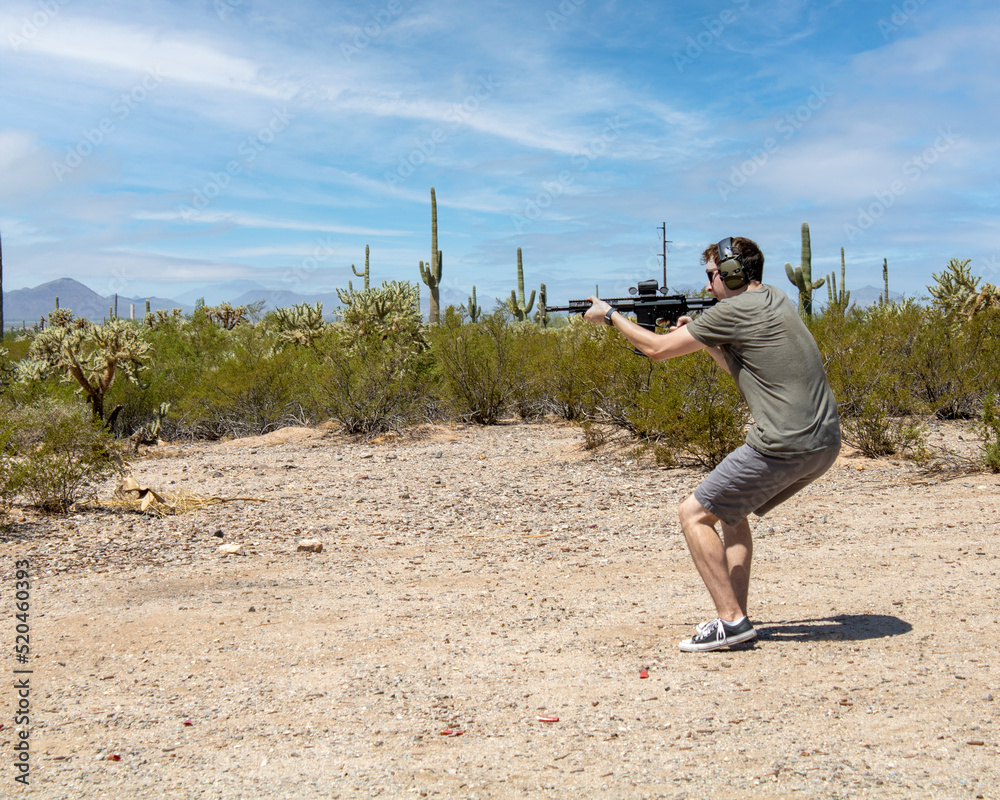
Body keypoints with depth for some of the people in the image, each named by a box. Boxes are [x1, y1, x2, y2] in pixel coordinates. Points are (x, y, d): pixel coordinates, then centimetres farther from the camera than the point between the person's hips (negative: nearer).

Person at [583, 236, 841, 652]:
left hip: (784, 446, -9)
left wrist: (610, 315, 10)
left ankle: (730, 620, 0)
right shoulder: (776, 300, 18)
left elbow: (658, 349, -2)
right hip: (825, 442, 9)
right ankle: (735, 616, 20)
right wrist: (701, 338, 19)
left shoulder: (734, 310, -9)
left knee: (694, 514, 1)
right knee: (730, 509, 23)